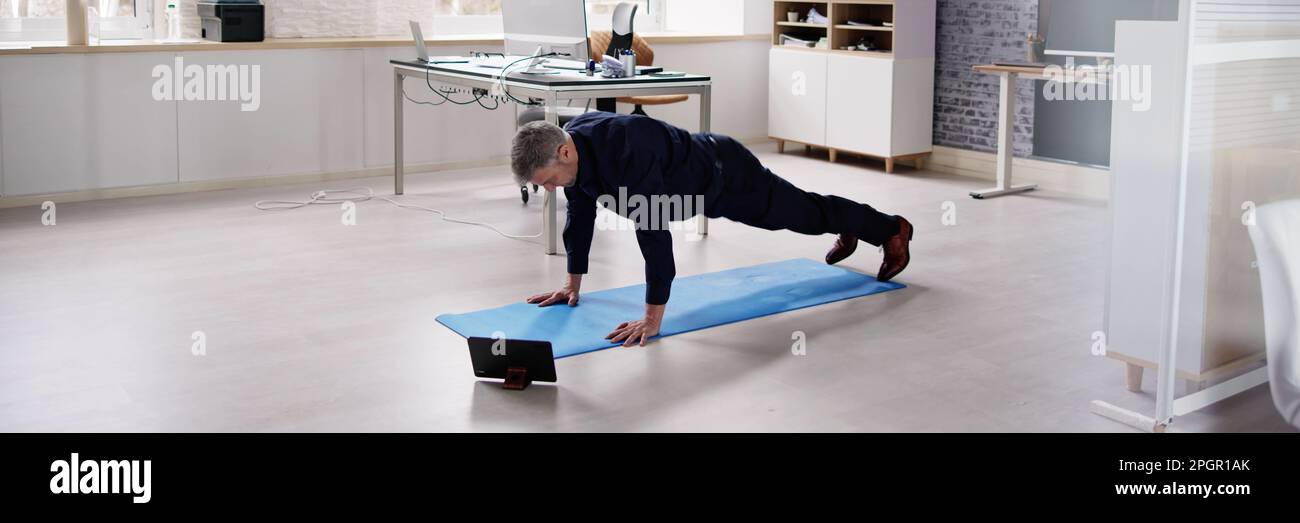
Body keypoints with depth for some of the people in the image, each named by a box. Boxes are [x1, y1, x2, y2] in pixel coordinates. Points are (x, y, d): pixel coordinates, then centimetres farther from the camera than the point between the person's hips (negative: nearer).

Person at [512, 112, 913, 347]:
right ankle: (848, 233, 60)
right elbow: (580, 215, -3)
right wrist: (574, 282, 2)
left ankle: (892, 230, 39)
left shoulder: (625, 151, -46)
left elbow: (654, 231, -48)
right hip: (702, 185, 8)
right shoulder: (572, 142, -18)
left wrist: (653, 317, -46)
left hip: (726, 175, -8)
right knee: (796, 215, 32)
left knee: (806, 213, 14)